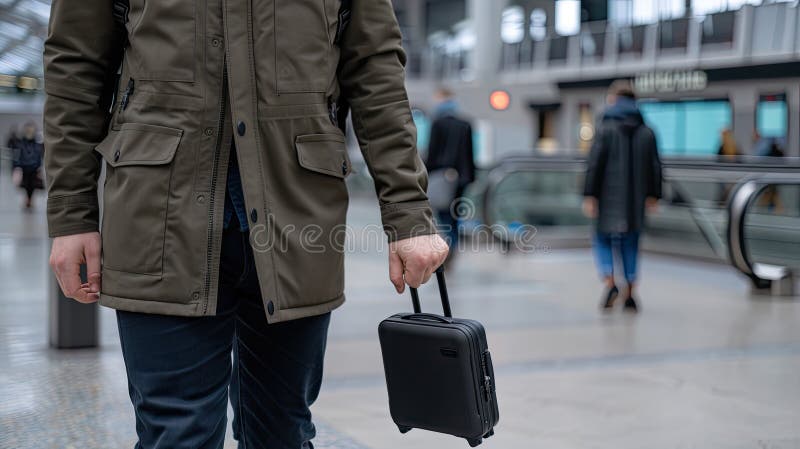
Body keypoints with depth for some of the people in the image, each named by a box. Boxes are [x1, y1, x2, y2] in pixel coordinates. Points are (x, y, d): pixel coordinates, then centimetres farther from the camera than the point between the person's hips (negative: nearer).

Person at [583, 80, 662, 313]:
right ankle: (630, 293, 10)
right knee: (630, 243, 12)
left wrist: (589, 195, -10)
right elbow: (655, 167, 9)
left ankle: (610, 282, -10)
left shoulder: (606, 128, -7)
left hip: (609, 198, -4)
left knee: (603, 240, 10)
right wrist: (653, 195, 16)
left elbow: (595, 164, -12)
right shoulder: (647, 132, 7)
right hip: (636, 199, 4)